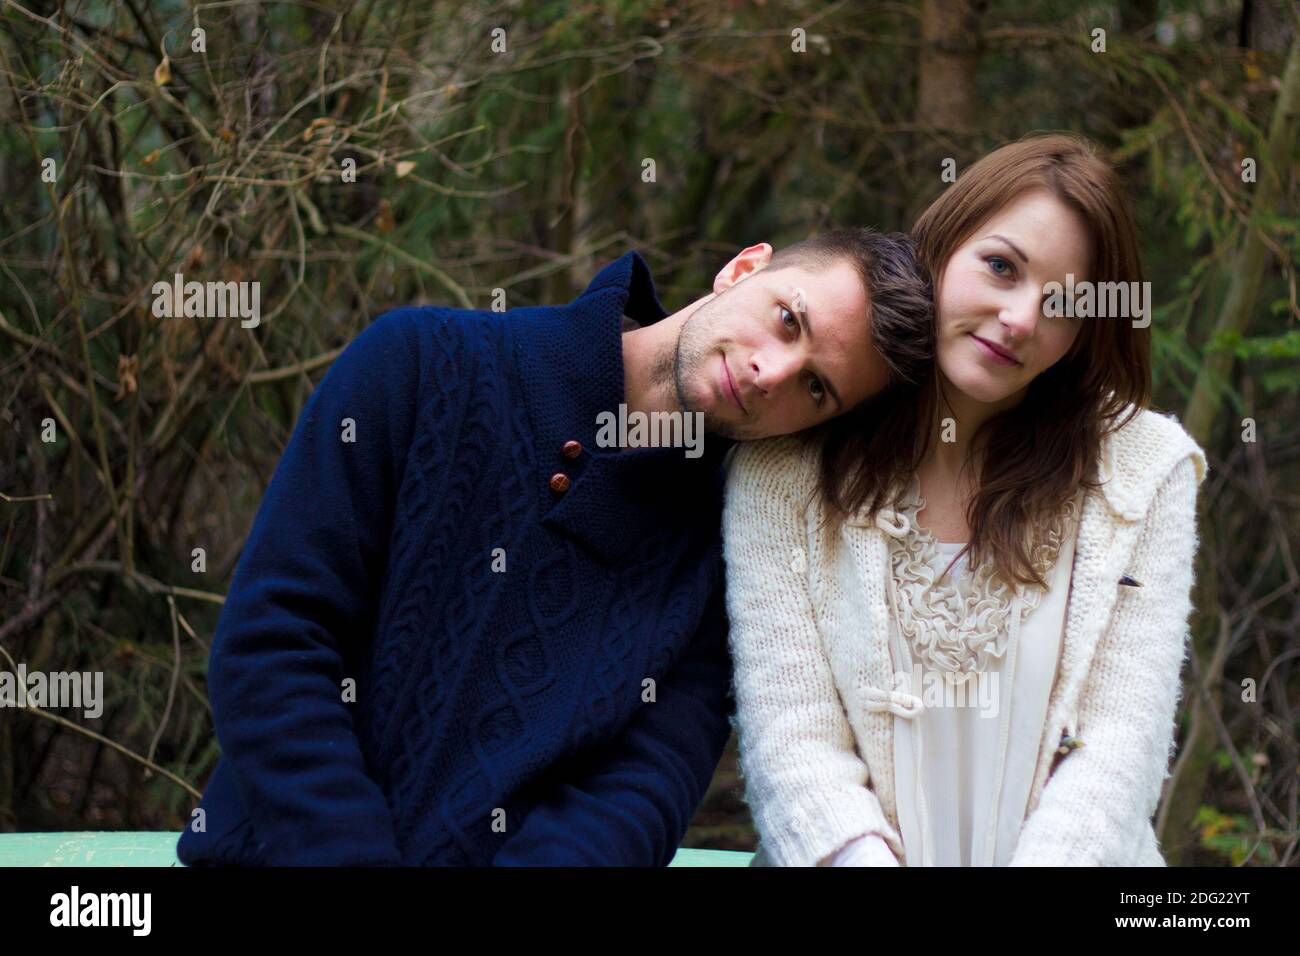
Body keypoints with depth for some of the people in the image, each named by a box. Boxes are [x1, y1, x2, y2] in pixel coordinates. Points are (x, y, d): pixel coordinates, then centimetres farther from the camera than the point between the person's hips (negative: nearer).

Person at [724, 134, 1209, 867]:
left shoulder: (1146, 467, 4)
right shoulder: (786, 465, 3)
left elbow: (1121, 745, -2)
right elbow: (791, 739, -4)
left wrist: (1045, 859, -18)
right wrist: (869, 858, -21)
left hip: (1060, 855, 1)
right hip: (855, 856, -1)